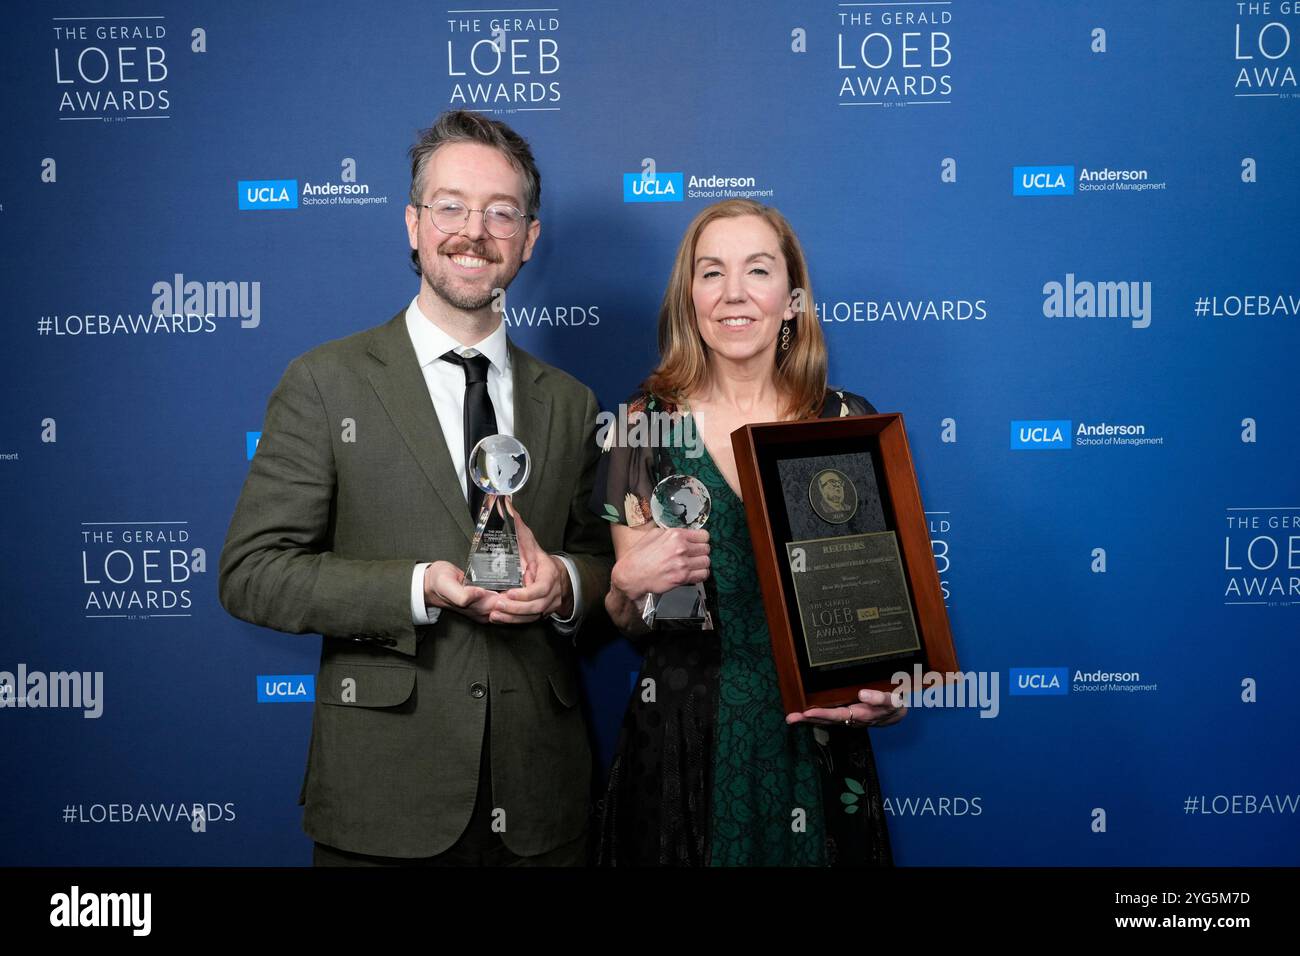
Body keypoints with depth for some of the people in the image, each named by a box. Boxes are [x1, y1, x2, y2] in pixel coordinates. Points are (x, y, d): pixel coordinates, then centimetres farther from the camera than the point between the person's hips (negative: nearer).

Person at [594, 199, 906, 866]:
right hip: (683, 747, -1)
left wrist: (886, 689, -13)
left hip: (816, 743, 1)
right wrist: (629, 585, -19)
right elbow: (628, 624, 3)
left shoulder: (847, 423, 0)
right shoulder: (647, 426, -2)